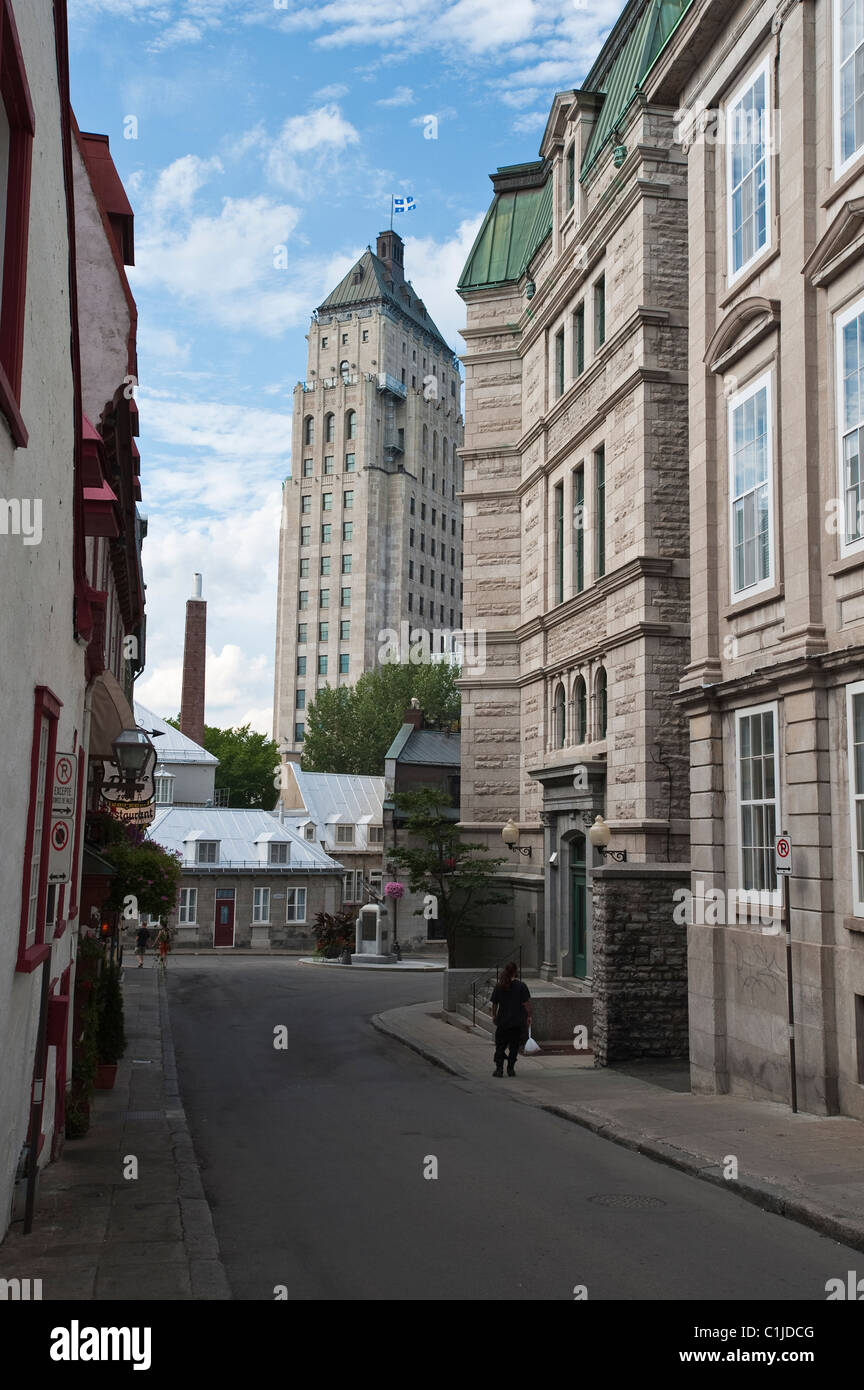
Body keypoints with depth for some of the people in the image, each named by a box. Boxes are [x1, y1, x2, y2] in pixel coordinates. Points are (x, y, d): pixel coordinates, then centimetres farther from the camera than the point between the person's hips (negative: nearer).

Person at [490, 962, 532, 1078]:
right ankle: (511, 1069, 9)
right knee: (514, 1046, 9)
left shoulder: (498, 987, -1)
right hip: (517, 1022, -1)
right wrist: (529, 1016, 1)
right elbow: (526, 1003, -8)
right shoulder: (521, 986, -7)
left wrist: (494, 1016, 17)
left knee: (500, 1046, 10)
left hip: (502, 1021, 1)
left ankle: (499, 1068, 1)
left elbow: (494, 1004, 4)